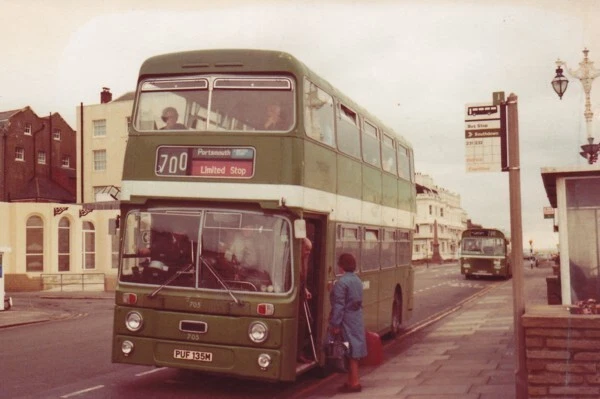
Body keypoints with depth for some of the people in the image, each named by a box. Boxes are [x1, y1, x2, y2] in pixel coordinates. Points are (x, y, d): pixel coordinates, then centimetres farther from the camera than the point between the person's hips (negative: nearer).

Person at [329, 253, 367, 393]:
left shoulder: (341, 282, -17)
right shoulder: (357, 280, 10)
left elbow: (339, 306, -19)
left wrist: (335, 324, -16)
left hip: (346, 322, -8)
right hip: (357, 320, 8)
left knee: (350, 352, -3)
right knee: (354, 351, 13)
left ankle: (354, 383, 2)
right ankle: (352, 381, 20)